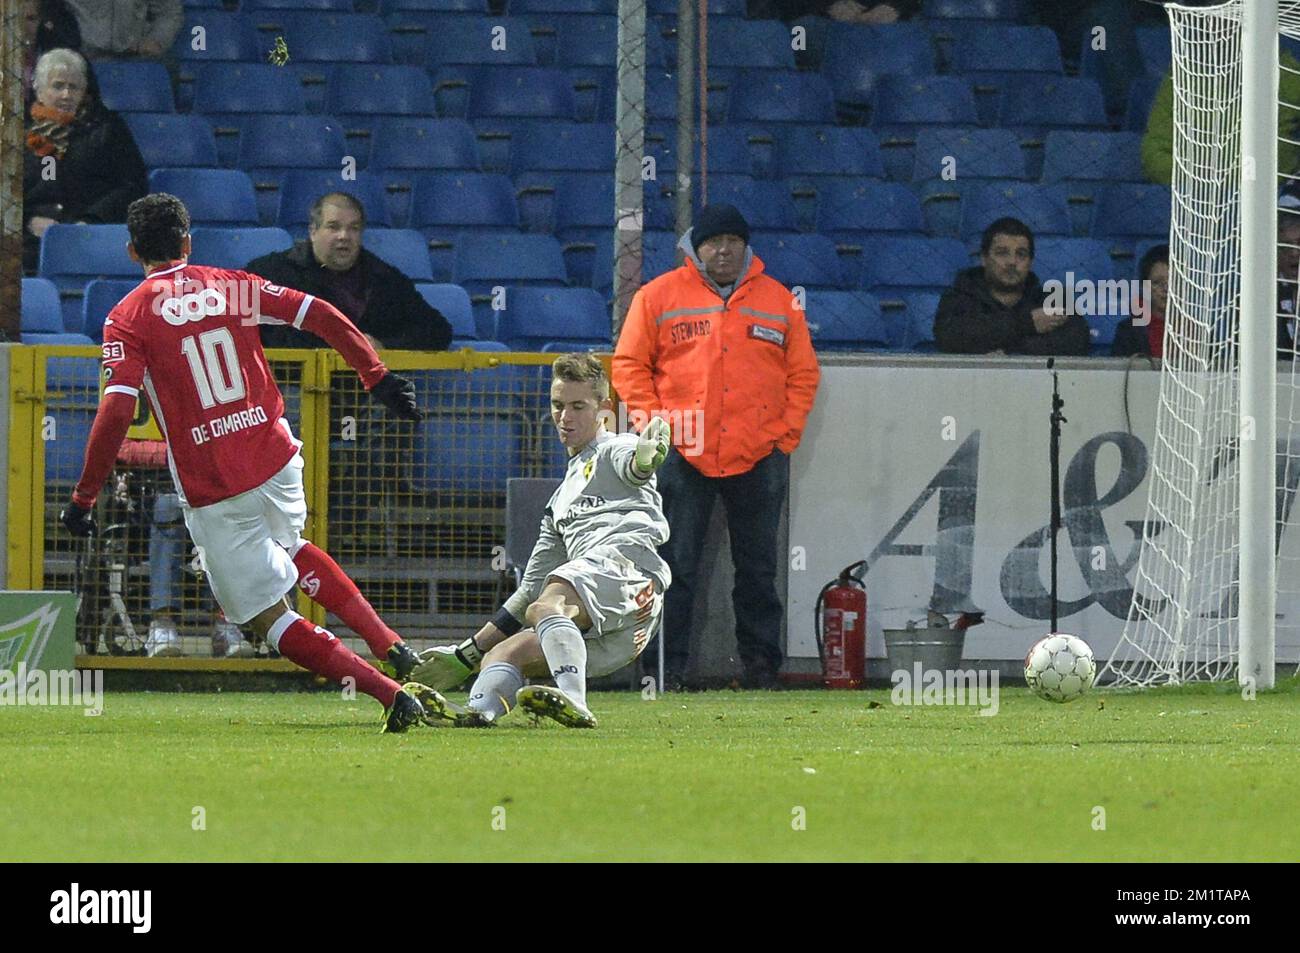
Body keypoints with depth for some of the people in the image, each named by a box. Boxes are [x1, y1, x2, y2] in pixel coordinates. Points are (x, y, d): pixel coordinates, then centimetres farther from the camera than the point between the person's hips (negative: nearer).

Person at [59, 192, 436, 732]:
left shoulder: (128, 318, -4)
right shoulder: (233, 287, 7)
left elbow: (116, 412, -16)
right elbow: (321, 315, 0)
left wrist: (83, 498, -11)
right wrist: (377, 378, 4)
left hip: (213, 493, -5)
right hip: (276, 460, 5)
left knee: (266, 617, 4)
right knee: (288, 546, 36)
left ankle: (390, 695, -8)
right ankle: (392, 646, 22)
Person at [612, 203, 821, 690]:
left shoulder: (778, 301, 11)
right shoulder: (659, 296, 5)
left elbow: (803, 373, 13)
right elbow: (629, 367, 4)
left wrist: (786, 434, 1)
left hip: (759, 456, 2)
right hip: (683, 459, -2)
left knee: (758, 567, 6)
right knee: (676, 567, -3)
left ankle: (761, 663, 12)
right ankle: (669, 665, 0)